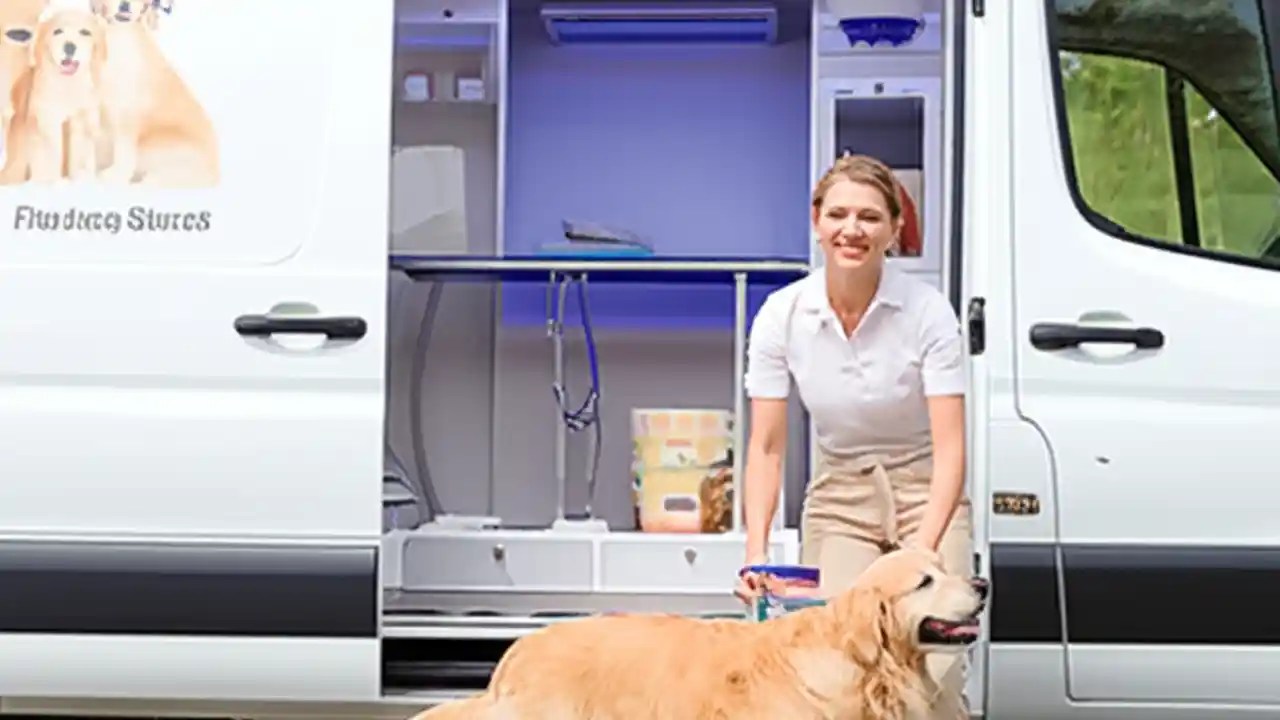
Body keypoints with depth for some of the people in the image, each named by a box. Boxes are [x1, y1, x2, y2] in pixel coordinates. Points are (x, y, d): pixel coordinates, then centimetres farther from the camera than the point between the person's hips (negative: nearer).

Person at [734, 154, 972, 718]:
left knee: (935, 673, -19)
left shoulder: (927, 312, -18)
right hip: (838, 499, 2)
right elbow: (766, 448, -8)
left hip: (925, 493, -2)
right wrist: (756, 551, -20)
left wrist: (921, 554, -33)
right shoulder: (781, 315, -11)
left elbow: (949, 447, -21)